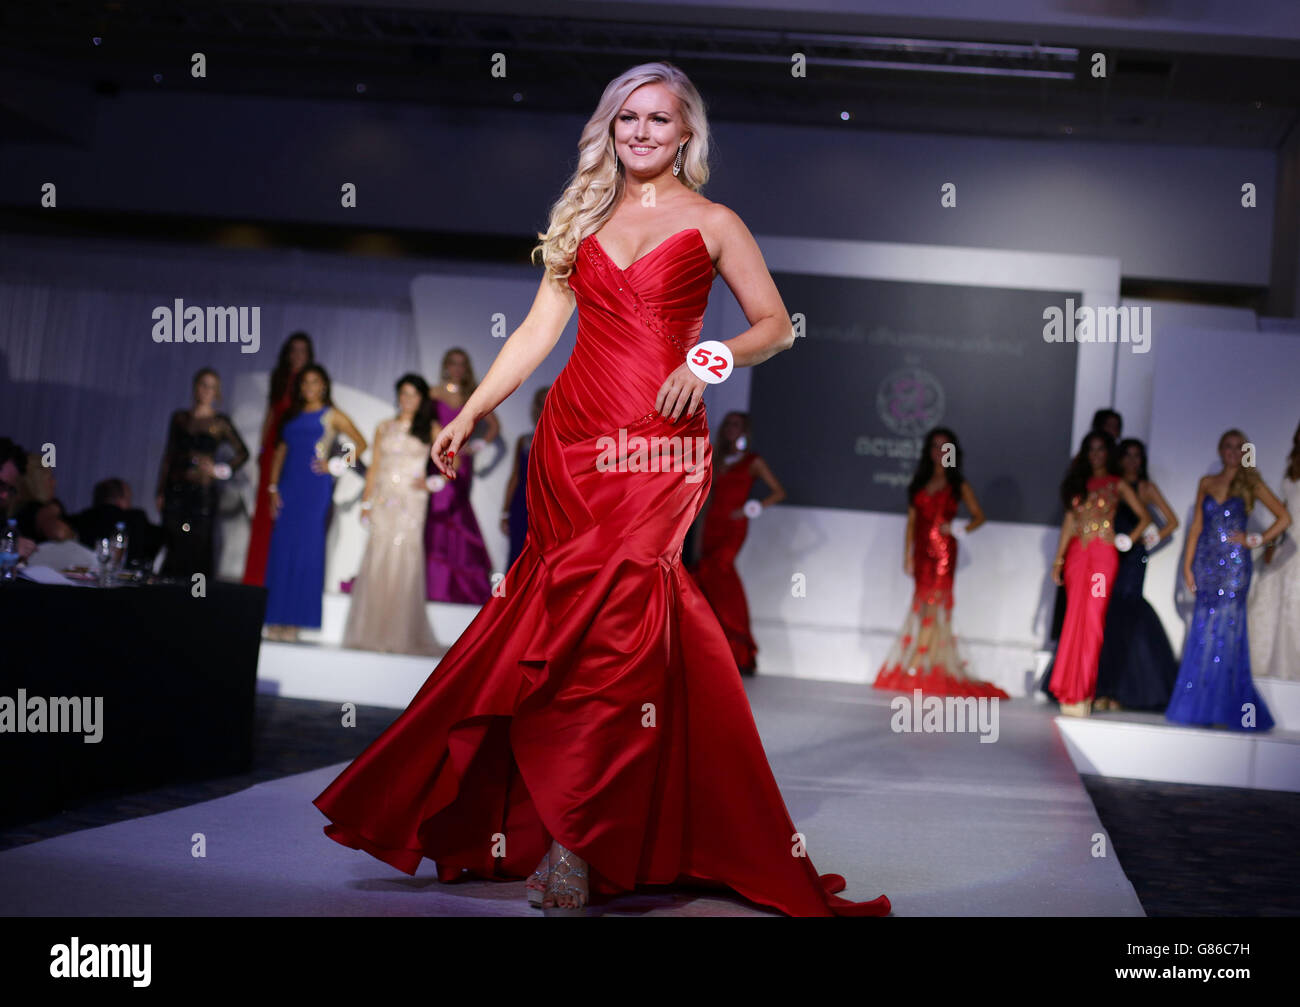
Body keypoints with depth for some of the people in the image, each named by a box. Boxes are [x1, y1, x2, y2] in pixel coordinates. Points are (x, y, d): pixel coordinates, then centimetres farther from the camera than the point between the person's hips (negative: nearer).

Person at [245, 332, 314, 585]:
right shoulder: (278, 379, 14)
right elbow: (270, 416, 17)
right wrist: (262, 448, 12)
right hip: (274, 451, 4)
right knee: (265, 511, 4)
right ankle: (257, 574, 10)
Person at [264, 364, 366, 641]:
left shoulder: (332, 416, 5)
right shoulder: (292, 416, 18)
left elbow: (360, 444, 2)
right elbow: (280, 452, 17)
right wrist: (273, 486, 7)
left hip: (316, 488, -4)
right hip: (289, 487, 4)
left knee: (307, 548, -7)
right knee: (281, 548, -1)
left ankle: (295, 621, -6)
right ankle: (277, 620, 2)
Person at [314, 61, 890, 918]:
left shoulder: (712, 224, 8)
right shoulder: (585, 215, 17)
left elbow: (776, 325, 9)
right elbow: (540, 329, 13)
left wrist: (713, 358, -10)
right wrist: (469, 415, 5)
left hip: (658, 444, -3)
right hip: (572, 433, 4)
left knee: (607, 615, -15)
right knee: (575, 617, -1)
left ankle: (579, 840, -9)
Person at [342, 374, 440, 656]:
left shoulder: (429, 430, 8)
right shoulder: (384, 428, 14)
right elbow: (374, 467, 13)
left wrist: (430, 482, -6)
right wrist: (366, 502, 6)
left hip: (411, 503, -2)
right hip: (383, 500, 2)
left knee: (404, 562, -8)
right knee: (376, 561, -3)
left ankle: (400, 635, -6)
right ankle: (372, 632, 1)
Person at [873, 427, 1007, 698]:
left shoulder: (959, 485, 7)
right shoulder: (919, 482, 15)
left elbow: (979, 515, 10)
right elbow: (911, 520, 12)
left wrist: (959, 530, -8)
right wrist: (907, 554, 4)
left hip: (943, 550, -3)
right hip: (922, 550, 3)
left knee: (934, 604, -9)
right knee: (923, 605, 1)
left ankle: (924, 670, -9)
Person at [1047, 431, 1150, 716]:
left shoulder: (1118, 485, 9)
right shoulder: (1079, 483, 16)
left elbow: (1145, 517, 9)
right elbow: (1069, 521, 13)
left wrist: (1126, 541, -1)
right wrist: (1059, 559, 8)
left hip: (1103, 554, -3)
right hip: (1077, 553, 3)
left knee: (1093, 619, -7)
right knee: (1074, 619, -2)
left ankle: (1082, 694, -5)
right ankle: (1071, 692, 2)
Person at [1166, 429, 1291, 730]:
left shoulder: (1251, 484, 3)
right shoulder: (1206, 483, 13)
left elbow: (1284, 517, 2)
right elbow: (1196, 526, 12)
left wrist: (1256, 540, -4)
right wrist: (1187, 564, 6)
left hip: (1234, 564, -3)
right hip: (1207, 563, 3)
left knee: (1226, 629, -6)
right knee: (1202, 629, 1)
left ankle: (1223, 707, 1)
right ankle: (1198, 706, 5)